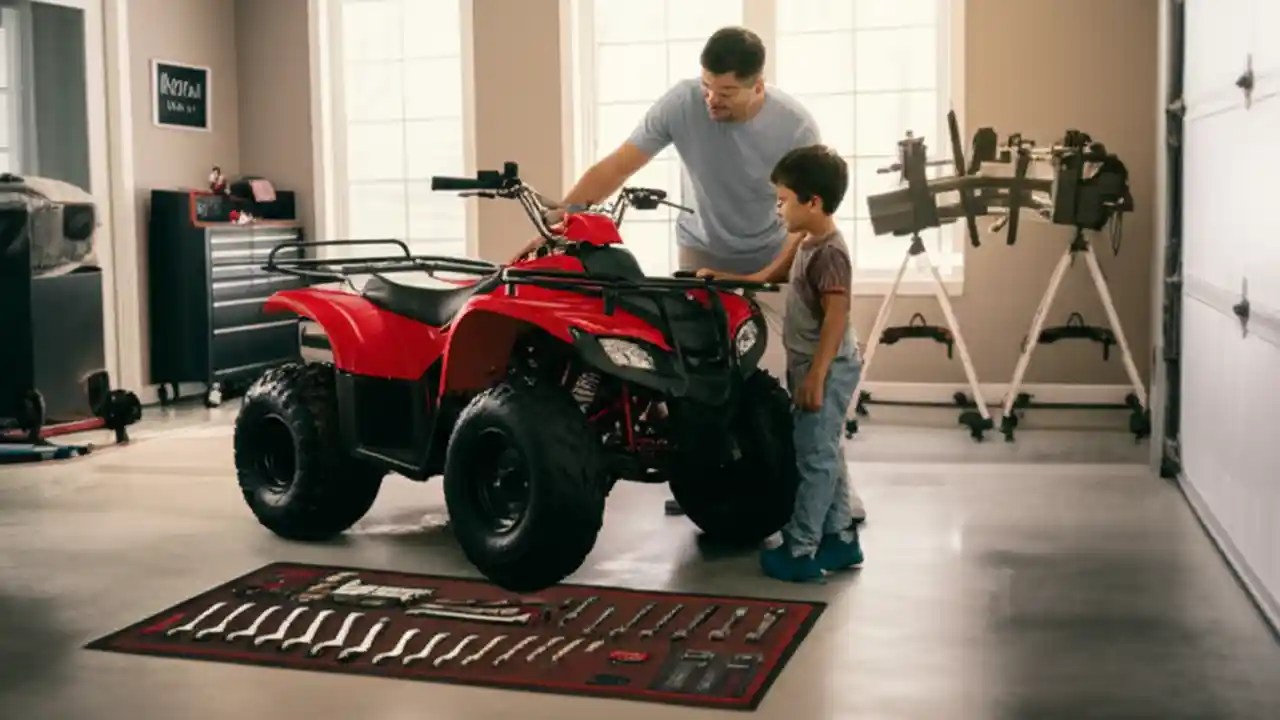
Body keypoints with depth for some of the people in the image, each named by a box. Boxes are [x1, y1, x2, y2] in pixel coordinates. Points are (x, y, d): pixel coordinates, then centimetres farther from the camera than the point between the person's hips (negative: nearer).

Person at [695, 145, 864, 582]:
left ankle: (801, 551, 0)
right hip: (813, 366, 10)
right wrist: (724, 277, 23)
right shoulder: (806, 243, 10)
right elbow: (768, 277, 25)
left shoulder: (828, 253, -21)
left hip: (826, 369, -10)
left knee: (814, 457, -5)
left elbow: (836, 318, -25)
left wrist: (815, 376, -27)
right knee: (825, 455, 15)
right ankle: (840, 539, 24)